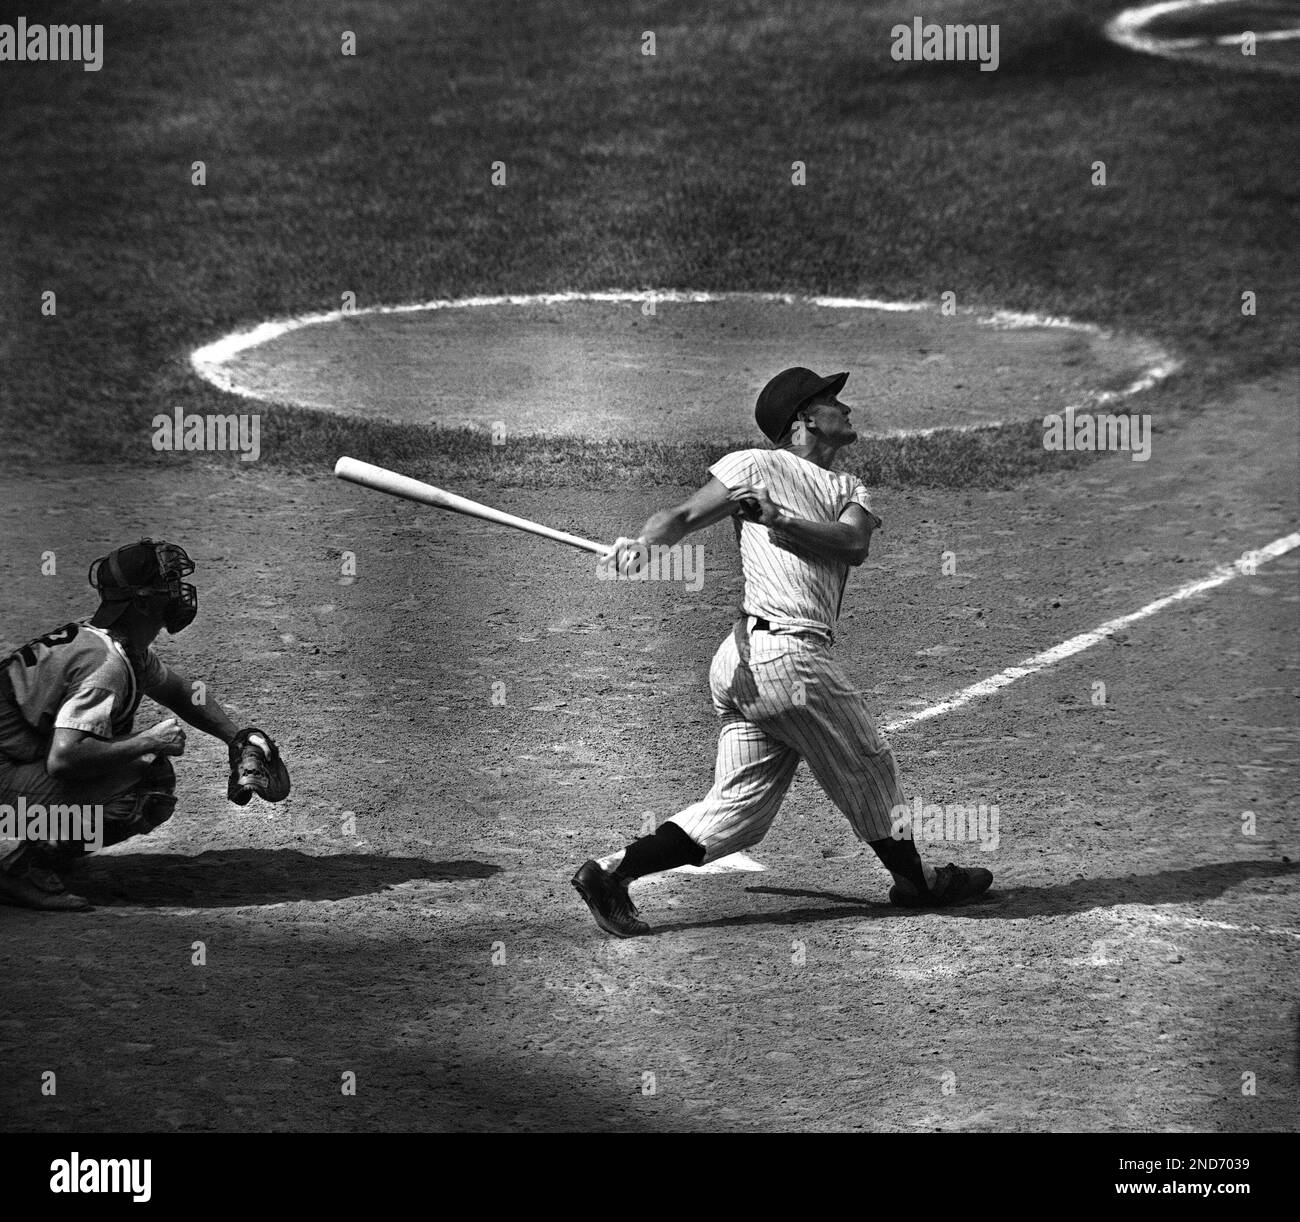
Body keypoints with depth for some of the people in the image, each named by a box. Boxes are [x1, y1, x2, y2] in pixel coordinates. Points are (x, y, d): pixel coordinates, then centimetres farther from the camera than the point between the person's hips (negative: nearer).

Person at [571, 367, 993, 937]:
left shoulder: (848, 490, 23)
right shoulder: (759, 466, 3)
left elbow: (854, 542, 1)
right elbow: (685, 514, -7)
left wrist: (778, 519, -14)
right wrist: (643, 542, -28)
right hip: (784, 650, -8)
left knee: (741, 807, 2)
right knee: (868, 766, 6)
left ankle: (613, 870, -1)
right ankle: (914, 880, 23)